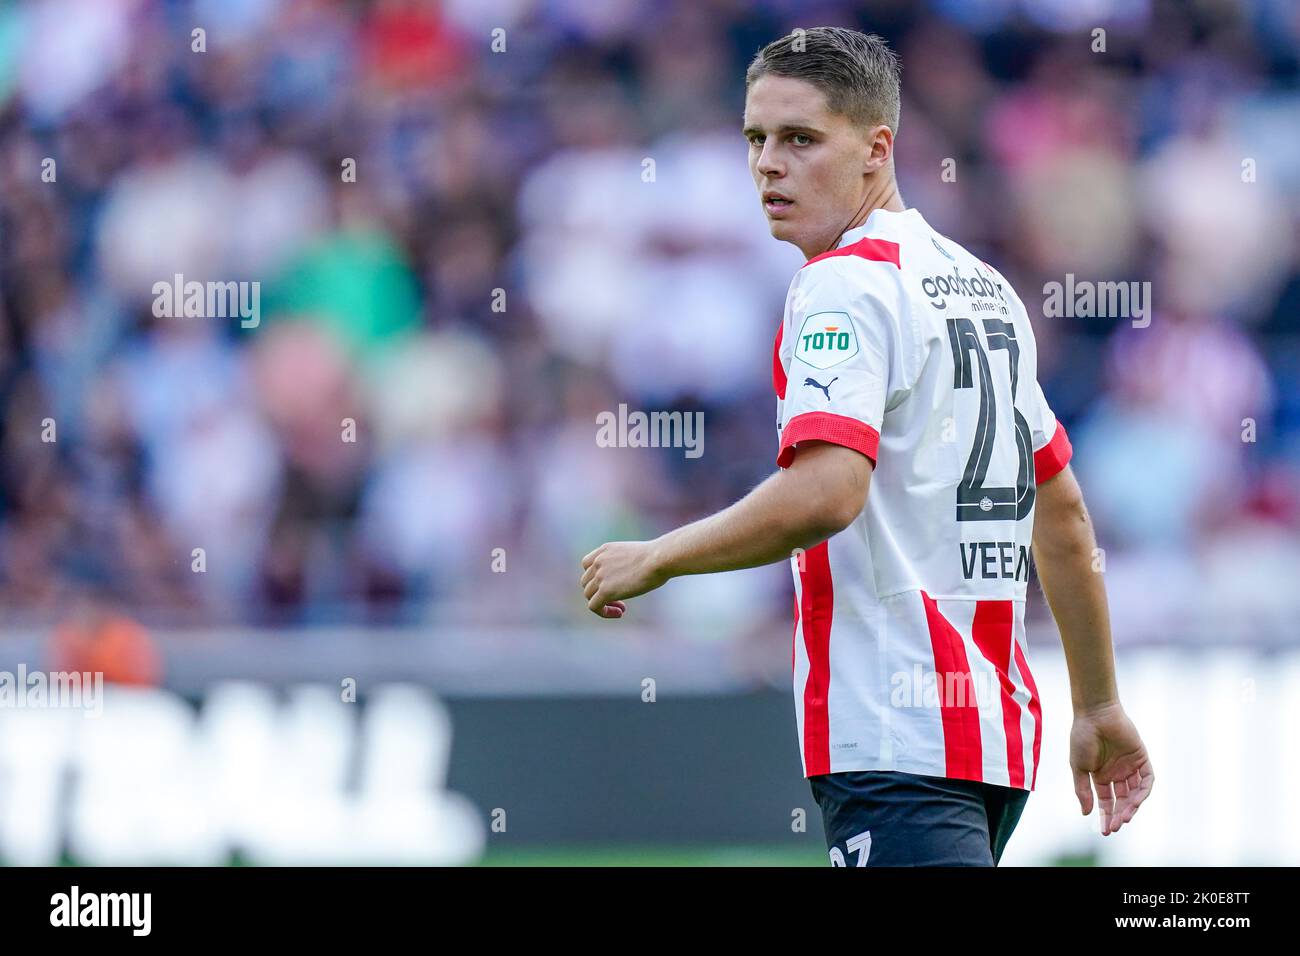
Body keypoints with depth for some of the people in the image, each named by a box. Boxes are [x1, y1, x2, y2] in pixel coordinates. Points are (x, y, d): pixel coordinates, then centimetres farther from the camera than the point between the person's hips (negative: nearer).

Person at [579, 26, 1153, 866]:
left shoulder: (845, 287, -10)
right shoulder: (983, 286, 18)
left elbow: (824, 492, -25)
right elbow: (1061, 510, 25)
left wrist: (654, 561, -12)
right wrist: (1100, 708, 33)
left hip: (896, 743, -10)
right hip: (999, 730, 10)